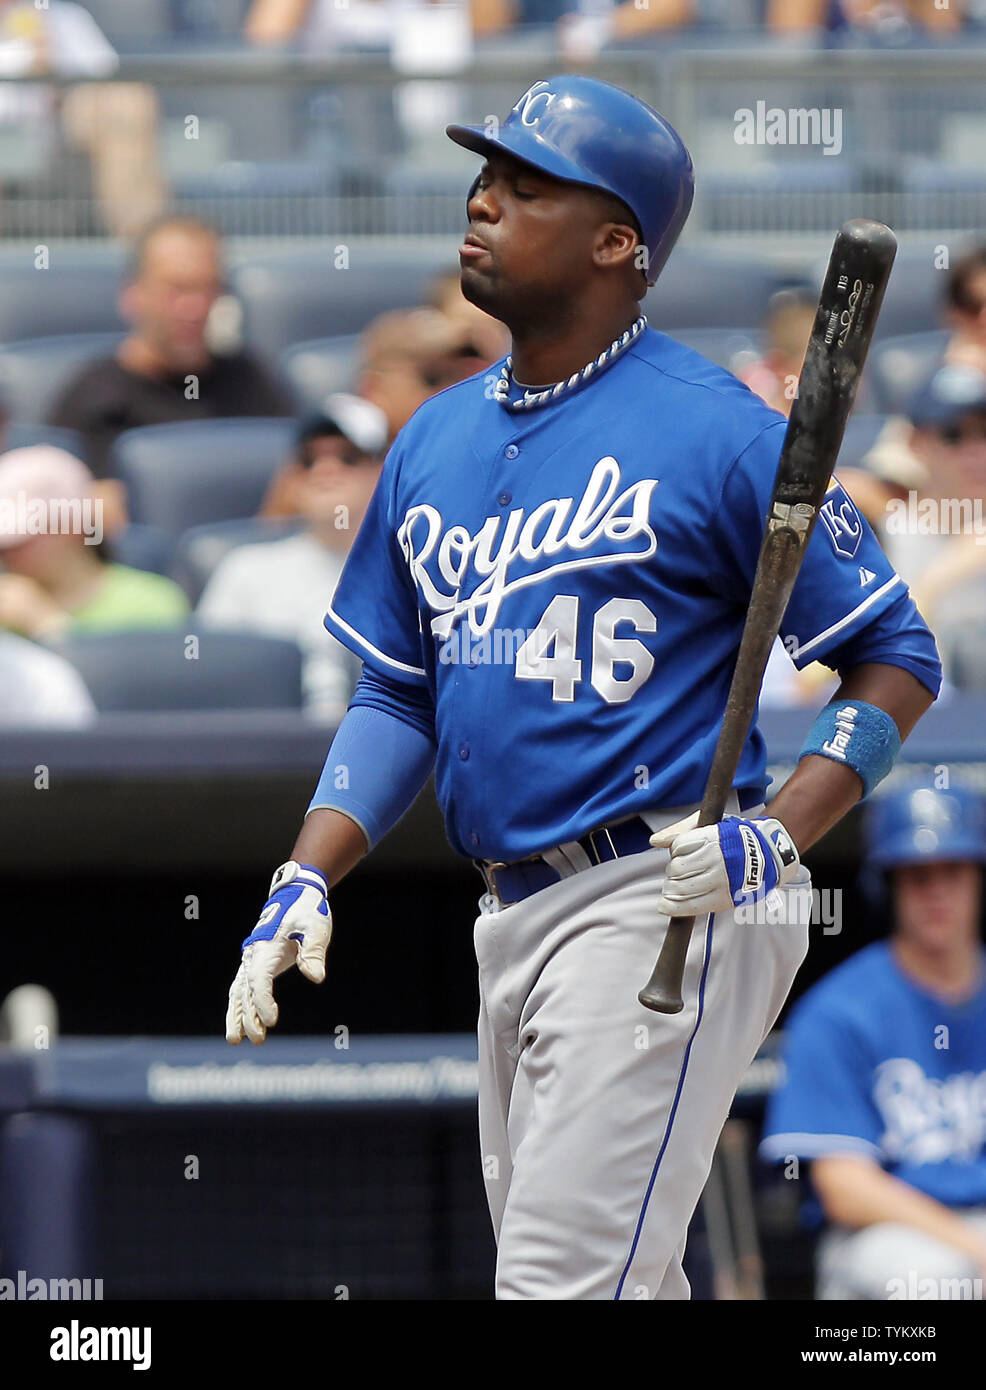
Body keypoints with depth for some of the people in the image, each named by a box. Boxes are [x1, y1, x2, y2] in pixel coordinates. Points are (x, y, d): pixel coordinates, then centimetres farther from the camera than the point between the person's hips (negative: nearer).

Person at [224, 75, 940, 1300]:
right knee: (599, 1272, 15)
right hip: (511, 916, 8)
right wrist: (304, 881, 5)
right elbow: (399, 695, 19)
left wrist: (773, 841, -19)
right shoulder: (436, 440, 14)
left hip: (666, 907, -8)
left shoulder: (717, 432, -8)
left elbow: (898, 661, -6)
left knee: (566, 1280, -14)